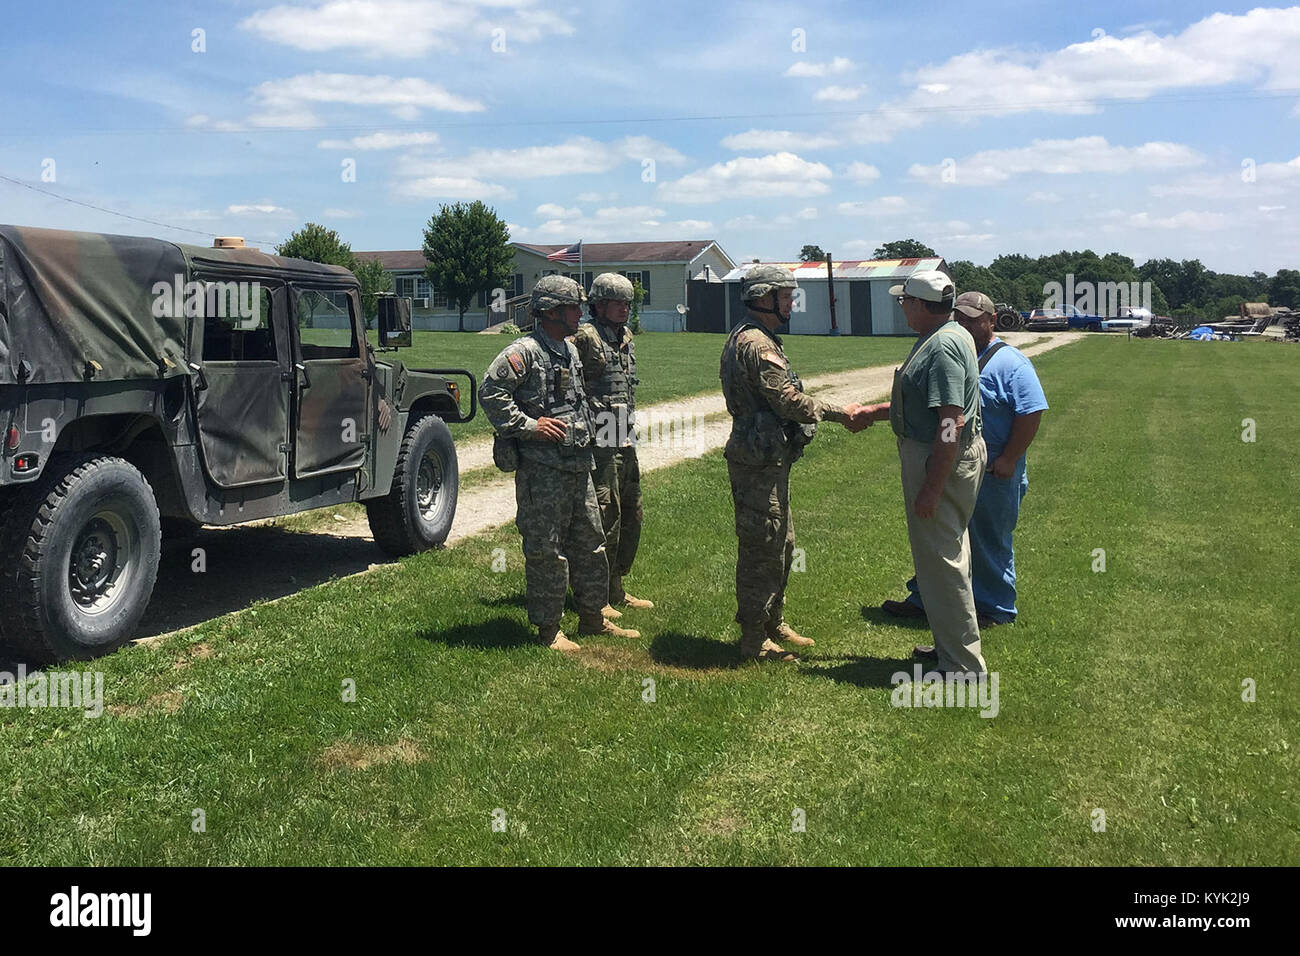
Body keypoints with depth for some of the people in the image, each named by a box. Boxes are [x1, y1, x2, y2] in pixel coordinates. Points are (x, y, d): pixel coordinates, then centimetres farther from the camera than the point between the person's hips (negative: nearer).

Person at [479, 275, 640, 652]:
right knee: (546, 549, -1)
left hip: (578, 464, 9)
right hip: (542, 468, -9)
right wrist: (528, 424, -19)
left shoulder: (571, 350, 15)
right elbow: (489, 391, -19)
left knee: (590, 541, 15)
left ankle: (592, 617, 27)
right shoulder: (524, 352, -12)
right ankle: (548, 629, 9)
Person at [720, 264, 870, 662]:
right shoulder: (756, 344, -19)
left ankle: (774, 624, 31)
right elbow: (789, 401, -21)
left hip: (770, 458, 11)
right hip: (759, 462, -11)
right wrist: (841, 413, -12)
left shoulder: (756, 339, 17)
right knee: (761, 550, -3)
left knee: (781, 545, 19)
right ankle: (755, 640, 7)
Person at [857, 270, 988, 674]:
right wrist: (870, 412, 27)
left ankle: (963, 665, 5)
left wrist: (931, 488, -27)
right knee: (947, 556, 20)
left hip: (941, 462, -11)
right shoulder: (947, 337, 13)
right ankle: (952, 645, 34)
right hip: (950, 457, 11)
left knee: (941, 560, -4)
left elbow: (952, 422, -28)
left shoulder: (943, 346, -22)